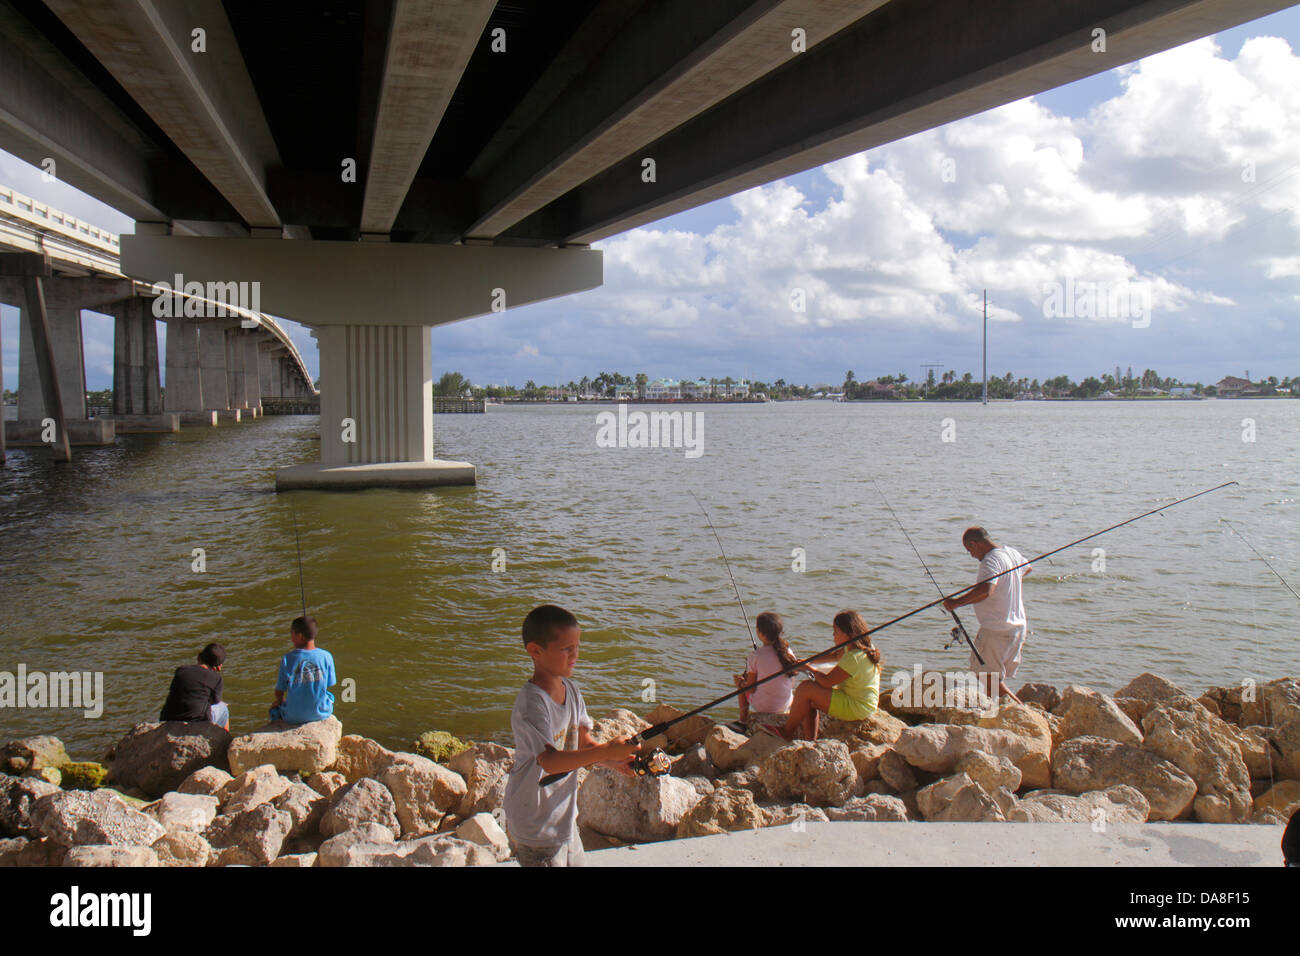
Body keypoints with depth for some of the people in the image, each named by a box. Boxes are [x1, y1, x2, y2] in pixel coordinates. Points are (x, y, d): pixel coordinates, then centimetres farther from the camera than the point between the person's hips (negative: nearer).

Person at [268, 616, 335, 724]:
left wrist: (280, 701, 18)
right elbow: (329, 685, 1)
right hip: (321, 714, 1)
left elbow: (279, 692, -5)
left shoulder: (287, 659, -14)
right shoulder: (326, 656, -11)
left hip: (294, 717, -1)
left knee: (274, 707, 31)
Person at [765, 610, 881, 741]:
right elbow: (835, 656, 23)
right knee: (810, 702, 15)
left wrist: (812, 670, -4)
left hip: (857, 709, -11)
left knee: (806, 688, -13)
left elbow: (826, 682, -25)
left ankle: (787, 732, 1)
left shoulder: (854, 658, -26)